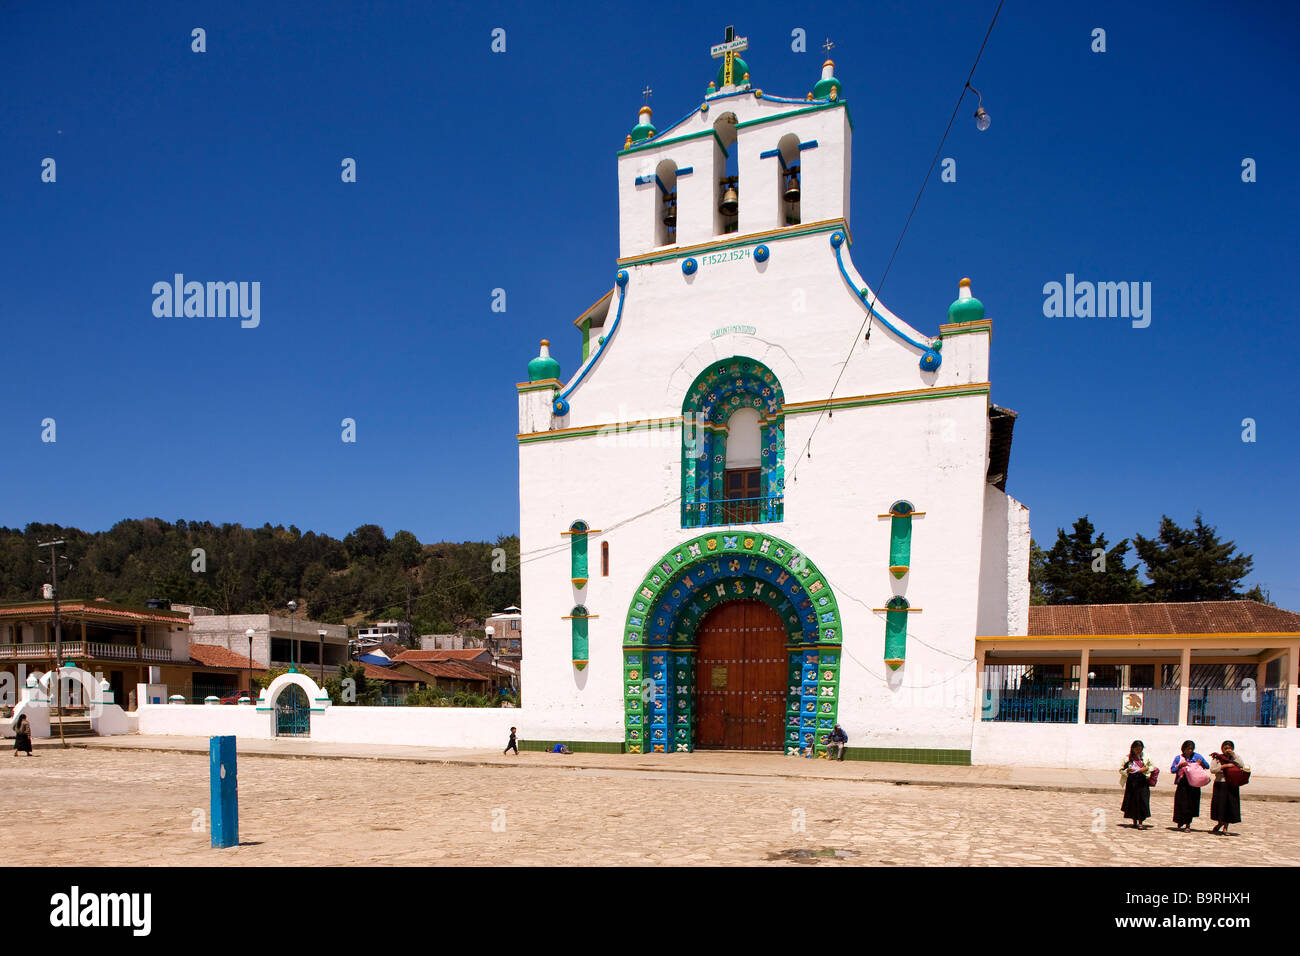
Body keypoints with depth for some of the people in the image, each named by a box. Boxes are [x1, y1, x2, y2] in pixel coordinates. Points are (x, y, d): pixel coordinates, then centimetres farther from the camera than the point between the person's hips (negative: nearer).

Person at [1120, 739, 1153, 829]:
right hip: (1132, 781, 0)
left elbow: (1152, 767, 15)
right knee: (1133, 802, 5)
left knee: (1142, 801, -7)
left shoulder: (1145, 757, 5)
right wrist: (1127, 770, -15)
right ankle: (1135, 822, 17)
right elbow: (1121, 770, 6)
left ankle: (1140, 823, -2)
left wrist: (1146, 768, -6)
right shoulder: (1128, 758, 2)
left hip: (1143, 782, 0)